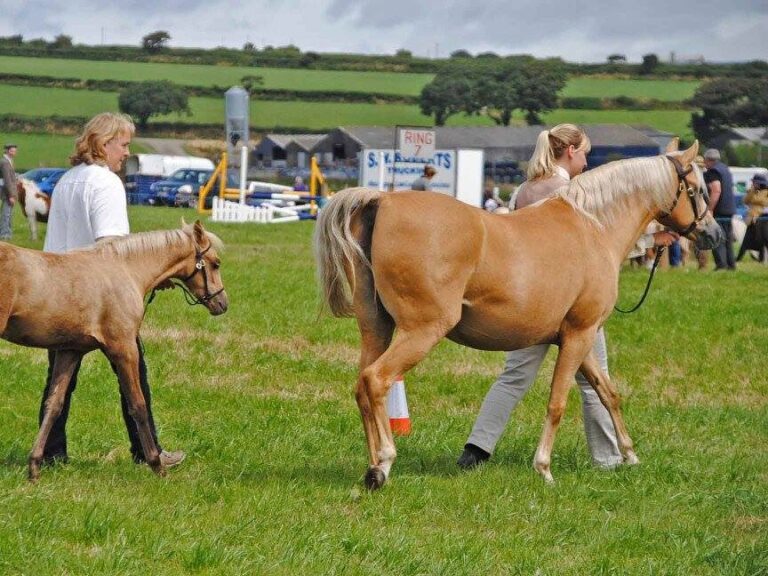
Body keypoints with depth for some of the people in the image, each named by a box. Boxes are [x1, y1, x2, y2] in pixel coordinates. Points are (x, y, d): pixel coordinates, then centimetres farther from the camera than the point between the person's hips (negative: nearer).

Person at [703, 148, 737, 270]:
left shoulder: (712, 172, -13)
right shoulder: (725, 169, 17)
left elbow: (716, 191, -24)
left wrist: (710, 209, -25)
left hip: (718, 210, -9)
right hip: (730, 209, 9)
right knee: (728, 238, 15)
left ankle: (721, 264, -17)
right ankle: (731, 264, 17)